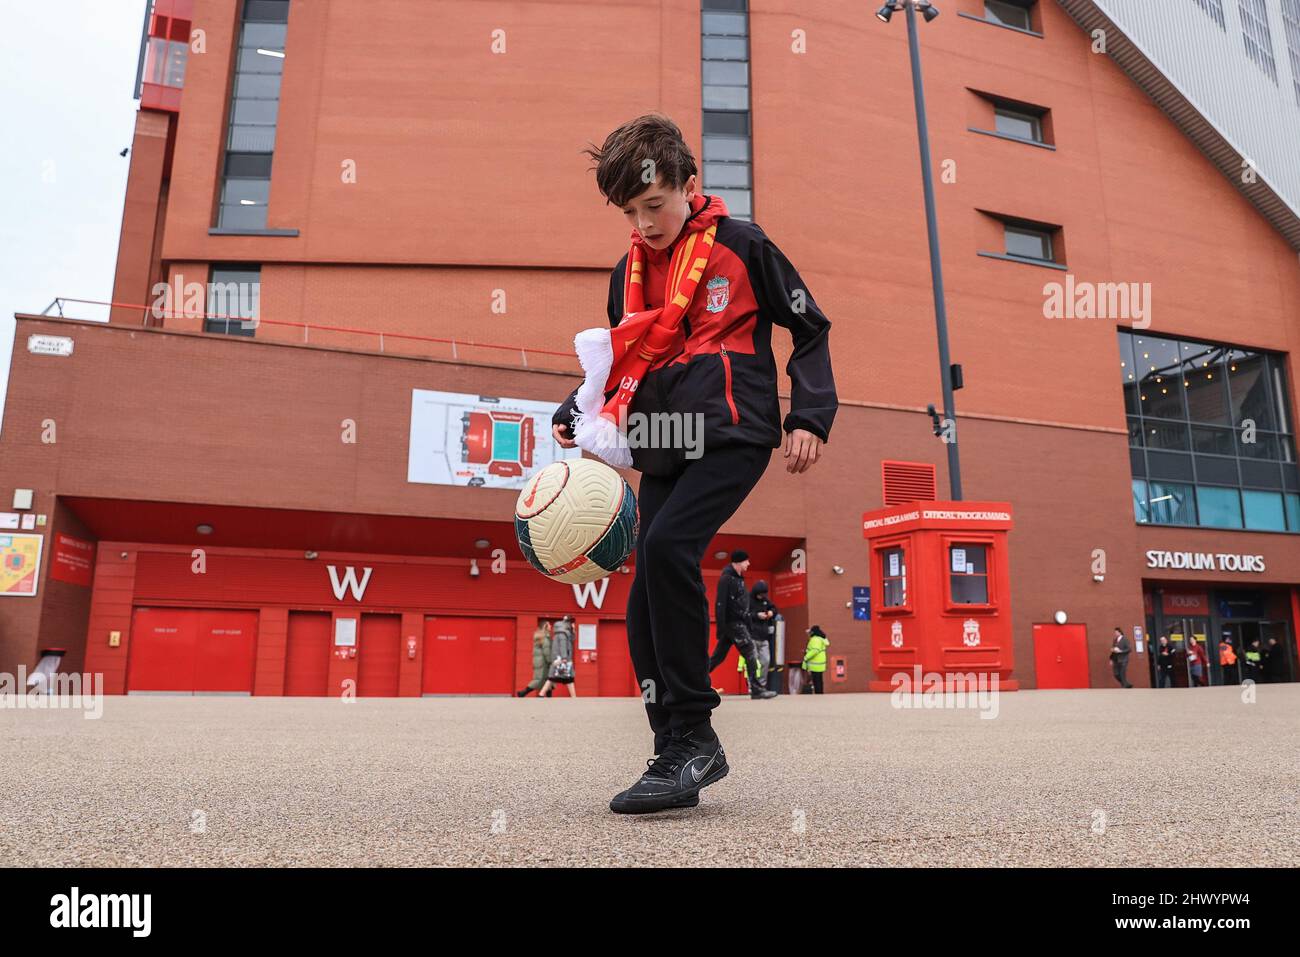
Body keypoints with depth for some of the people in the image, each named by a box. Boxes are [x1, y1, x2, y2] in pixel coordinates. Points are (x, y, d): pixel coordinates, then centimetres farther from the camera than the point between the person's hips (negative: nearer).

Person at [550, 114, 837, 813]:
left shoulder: (741, 246, 2)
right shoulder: (629, 271, 17)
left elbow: (811, 330, 8)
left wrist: (810, 416, -3)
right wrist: (576, 412, 8)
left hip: (732, 437, -6)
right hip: (664, 451, 6)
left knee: (666, 545, -29)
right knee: (647, 611, -1)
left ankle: (691, 734, -16)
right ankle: (684, 756, 12)